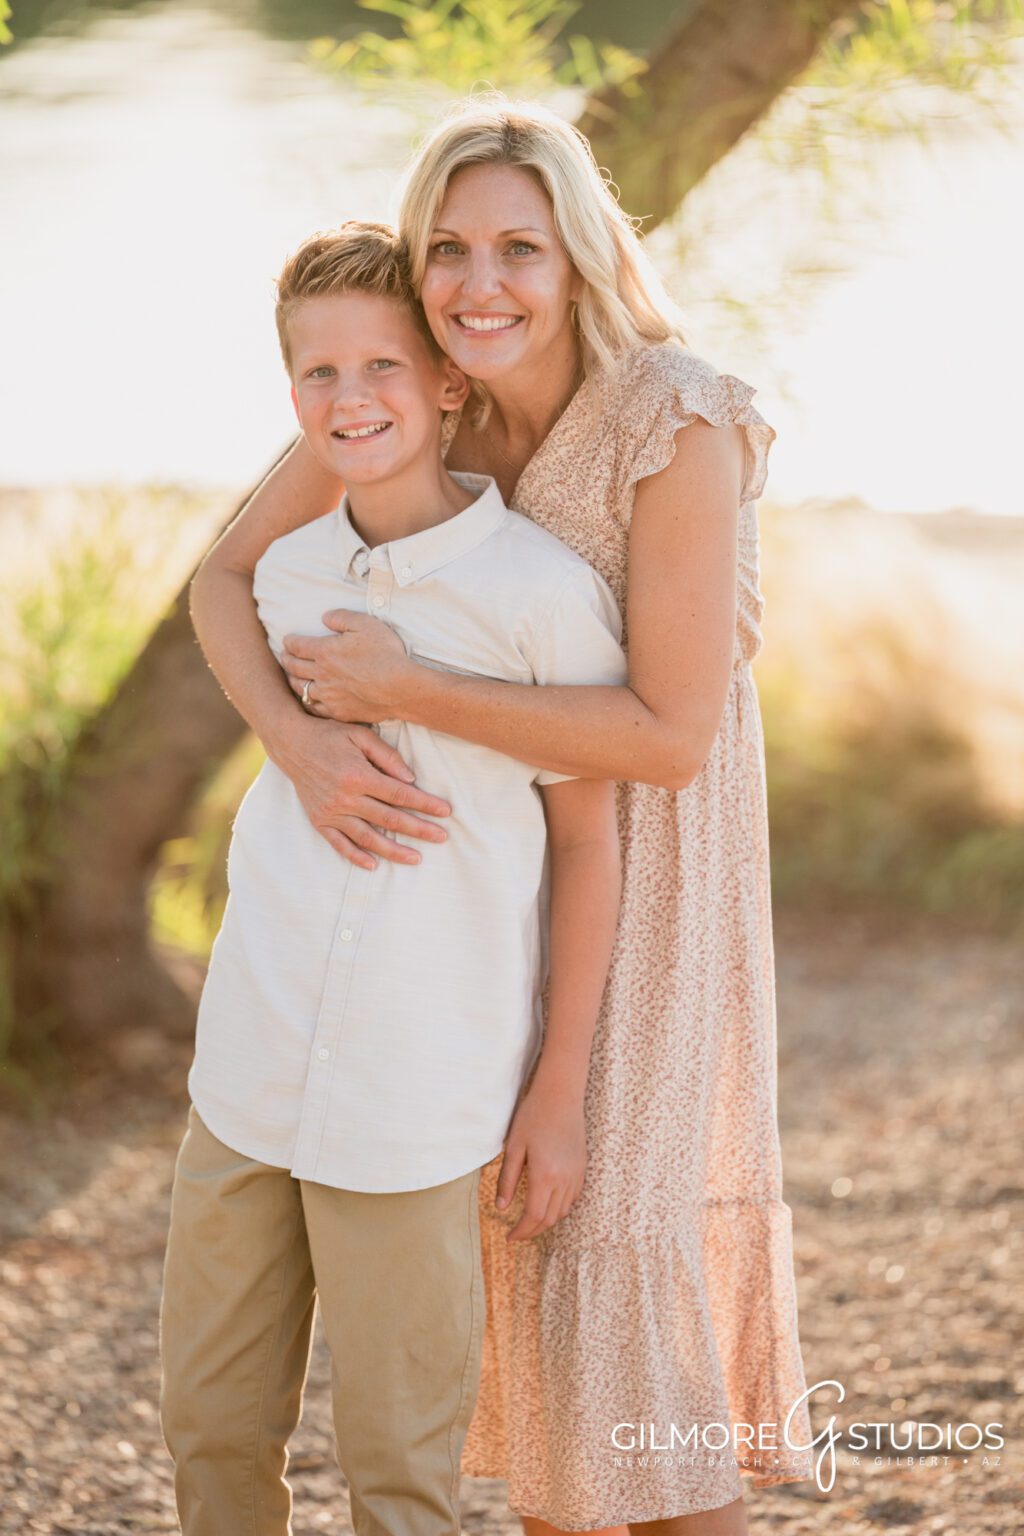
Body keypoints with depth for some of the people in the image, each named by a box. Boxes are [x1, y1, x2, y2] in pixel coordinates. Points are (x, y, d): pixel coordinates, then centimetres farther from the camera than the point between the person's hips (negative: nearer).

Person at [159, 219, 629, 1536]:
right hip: (248, 1073, 5)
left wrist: (563, 1083, -3)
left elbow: (586, 837, -4)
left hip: (419, 1101, -5)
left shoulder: (543, 590, -11)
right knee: (211, 1426, 14)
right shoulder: (284, 570, 4)